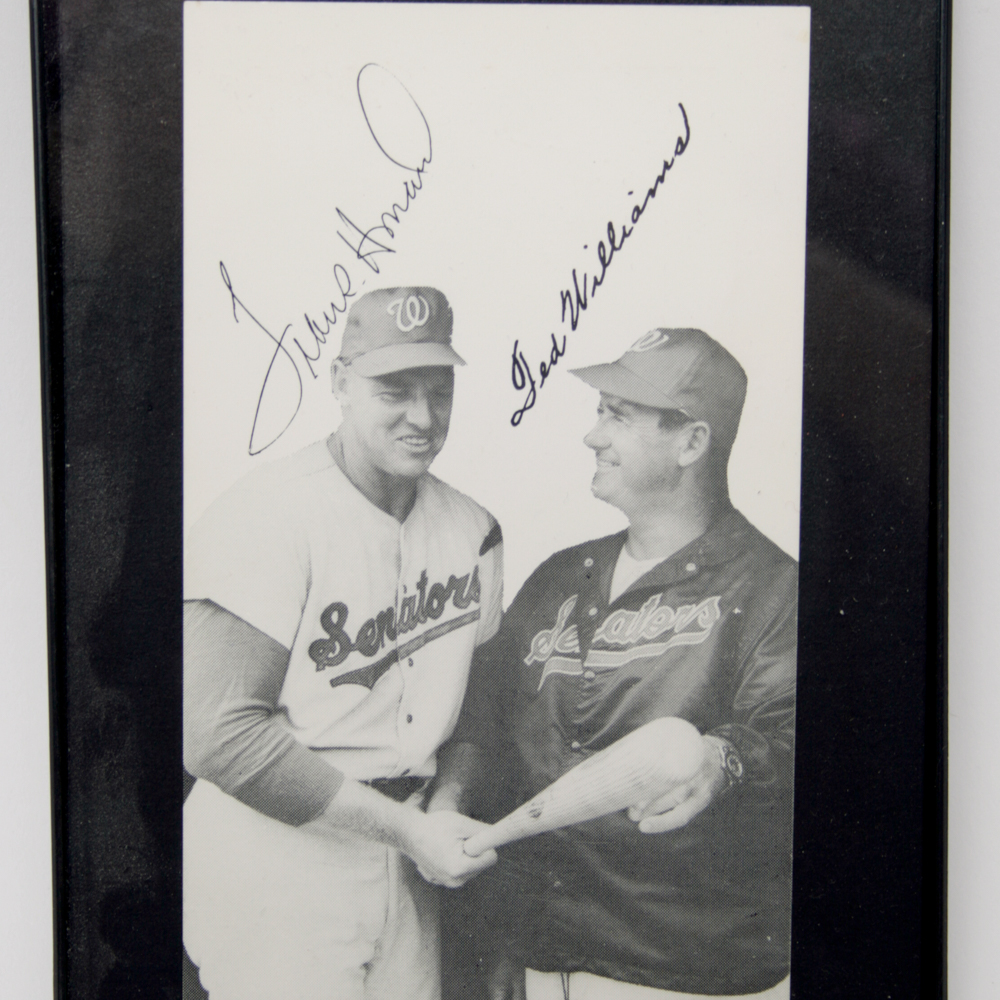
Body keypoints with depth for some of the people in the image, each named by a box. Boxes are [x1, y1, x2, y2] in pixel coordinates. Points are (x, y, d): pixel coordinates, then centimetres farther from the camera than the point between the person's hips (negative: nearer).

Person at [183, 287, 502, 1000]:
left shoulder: (473, 531, 3)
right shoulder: (268, 516, -17)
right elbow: (218, 732, -22)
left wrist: (447, 811, -5)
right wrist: (410, 828, -18)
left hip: (400, 857, 6)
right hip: (274, 867, -5)